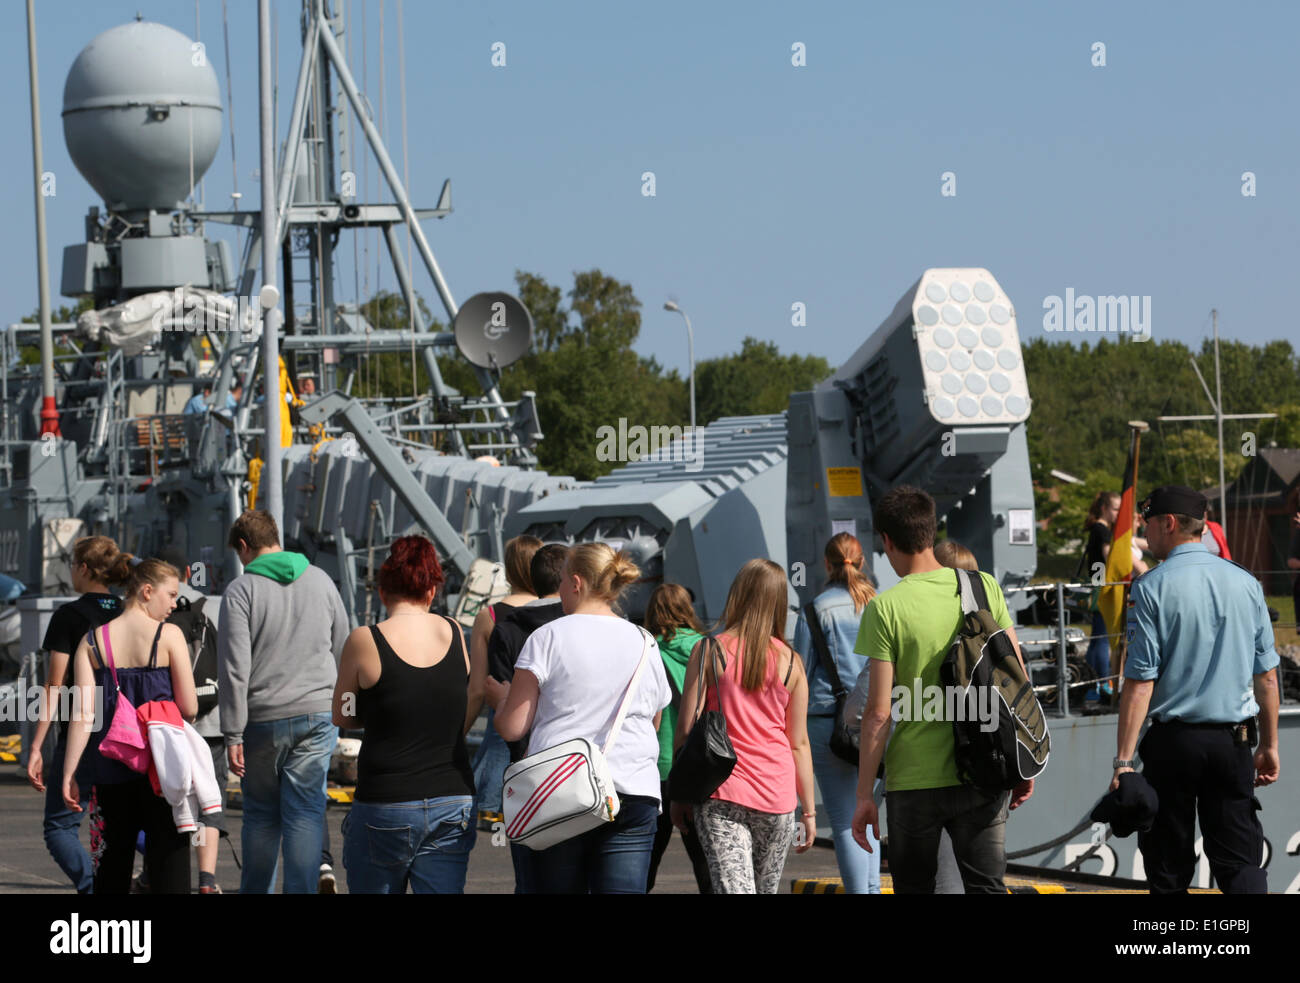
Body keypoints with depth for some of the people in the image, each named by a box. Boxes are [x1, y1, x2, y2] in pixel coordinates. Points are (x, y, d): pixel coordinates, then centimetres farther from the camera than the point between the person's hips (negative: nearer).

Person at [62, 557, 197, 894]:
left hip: (110, 766, 3)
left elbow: (83, 714, -4)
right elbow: (189, 709, -6)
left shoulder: (93, 641, 3)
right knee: (168, 866, -2)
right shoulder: (169, 636, -5)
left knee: (111, 869, 13)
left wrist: (69, 774, -4)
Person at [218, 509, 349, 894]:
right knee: (306, 813, 1)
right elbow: (341, 649, 14)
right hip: (318, 715, 2)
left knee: (261, 814, 11)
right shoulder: (320, 581, 8)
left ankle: (255, 891, 20)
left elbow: (234, 668, -10)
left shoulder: (241, 590, -5)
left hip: (263, 720, -2)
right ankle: (302, 890, -4)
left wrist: (233, 735, -9)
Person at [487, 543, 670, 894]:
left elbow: (512, 728, -1)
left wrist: (501, 697, 20)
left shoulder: (548, 637, -1)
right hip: (635, 794, 2)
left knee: (558, 889, 6)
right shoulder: (644, 644, 11)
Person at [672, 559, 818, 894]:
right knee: (766, 891, 16)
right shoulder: (790, 661, 4)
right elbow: (799, 743, 7)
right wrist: (809, 809, 13)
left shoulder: (709, 651, -2)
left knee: (733, 889, -12)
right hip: (776, 796, 3)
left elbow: (686, 728, -3)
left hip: (722, 793, -3)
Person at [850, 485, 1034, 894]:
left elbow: (879, 713, -11)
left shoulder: (884, 608, -10)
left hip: (914, 781, -3)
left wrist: (864, 794, -4)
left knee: (914, 887, 11)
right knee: (987, 886, 6)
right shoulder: (985, 588, 1)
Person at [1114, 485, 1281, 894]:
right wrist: (1269, 745, 17)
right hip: (1233, 739, 3)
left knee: (1169, 867, 8)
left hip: (1173, 738, -3)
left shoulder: (1152, 588, -9)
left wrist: (1124, 759, -12)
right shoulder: (1245, 583, 4)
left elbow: (1140, 680, -13)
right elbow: (1266, 675, 8)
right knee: (1240, 859, 4)